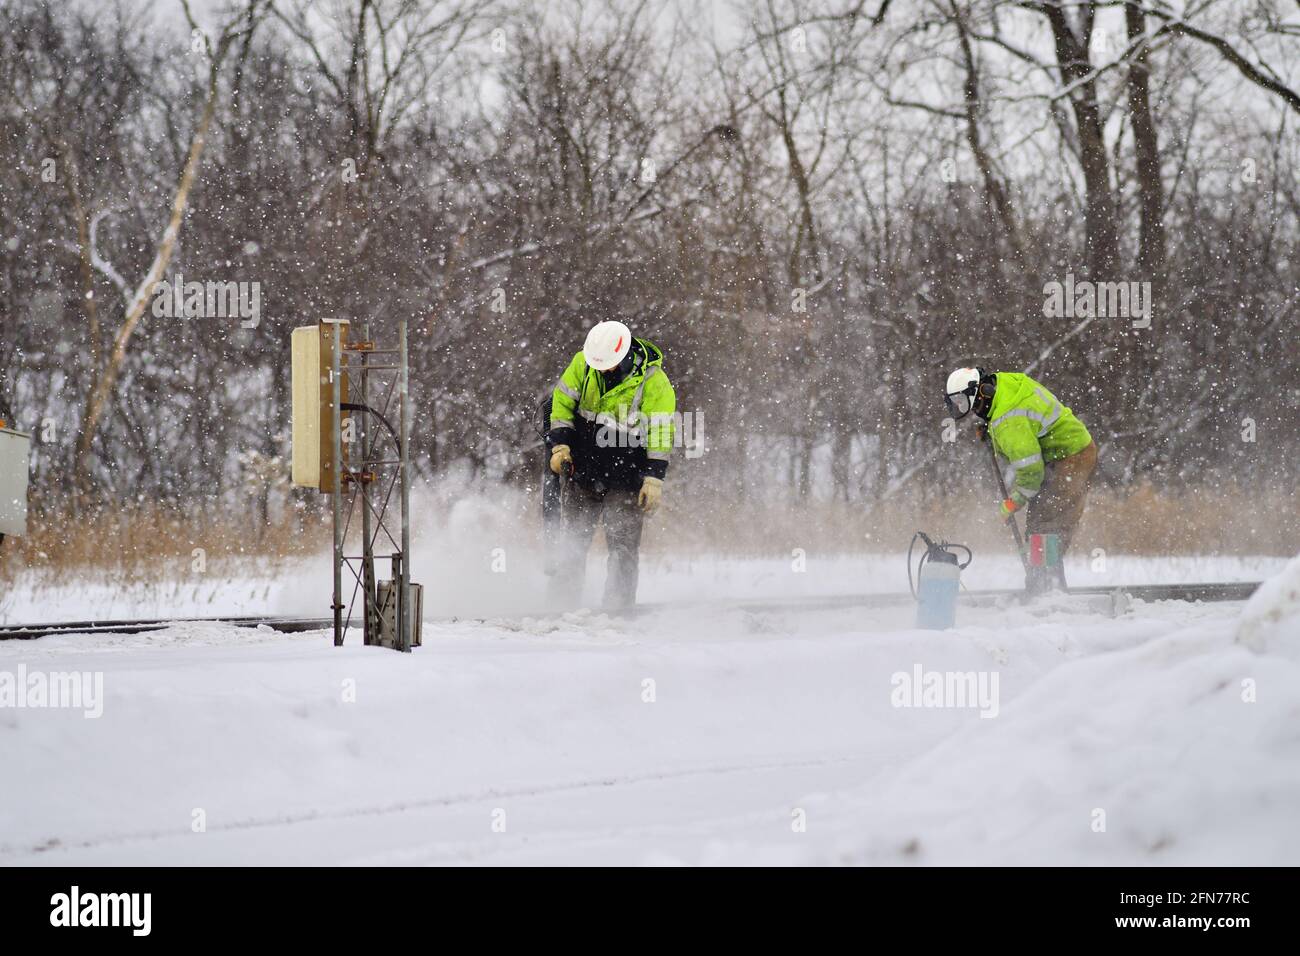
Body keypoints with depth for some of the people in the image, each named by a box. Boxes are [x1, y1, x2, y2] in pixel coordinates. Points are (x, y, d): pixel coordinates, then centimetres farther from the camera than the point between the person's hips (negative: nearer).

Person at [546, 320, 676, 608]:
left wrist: (654, 479, -16)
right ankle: (562, 602, 17)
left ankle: (619, 607, -2)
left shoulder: (654, 382, -17)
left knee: (622, 545, -7)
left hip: (625, 476, -4)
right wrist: (560, 445, -3)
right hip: (584, 468, 4)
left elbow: (660, 434, -13)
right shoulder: (583, 363, -6)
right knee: (574, 538, 9)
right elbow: (562, 402, 6)